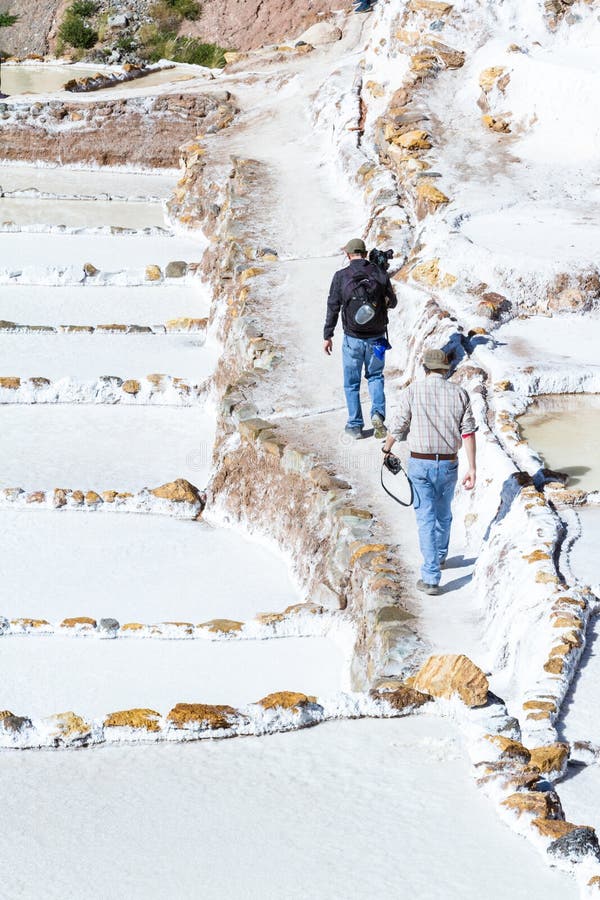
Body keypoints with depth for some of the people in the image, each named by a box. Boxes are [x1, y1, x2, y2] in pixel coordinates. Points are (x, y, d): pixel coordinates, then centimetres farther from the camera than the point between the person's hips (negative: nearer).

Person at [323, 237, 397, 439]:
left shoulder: (341, 276, -9)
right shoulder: (380, 274, -4)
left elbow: (333, 307, -7)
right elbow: (392, 303, 9)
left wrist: (327, 336, 2)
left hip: (353, 339, -2)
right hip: (377, 338, 2)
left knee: (352, 382, 12)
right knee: (375, 376, 21)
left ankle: (355, 425, 16)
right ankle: (378, 413, -1)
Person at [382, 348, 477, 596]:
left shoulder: (412, 391, -6)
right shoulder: (459, 393, 0)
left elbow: (399, 427, -1)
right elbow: (468, 432, -5)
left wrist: (387, 447, 20)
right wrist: (472, 468, -4)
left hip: (420, 463, -3)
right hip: (449, 464, 3)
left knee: (426, 518, 0)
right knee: (443, 514, 23)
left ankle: (431, 577, -5)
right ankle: (439, 556, 46)